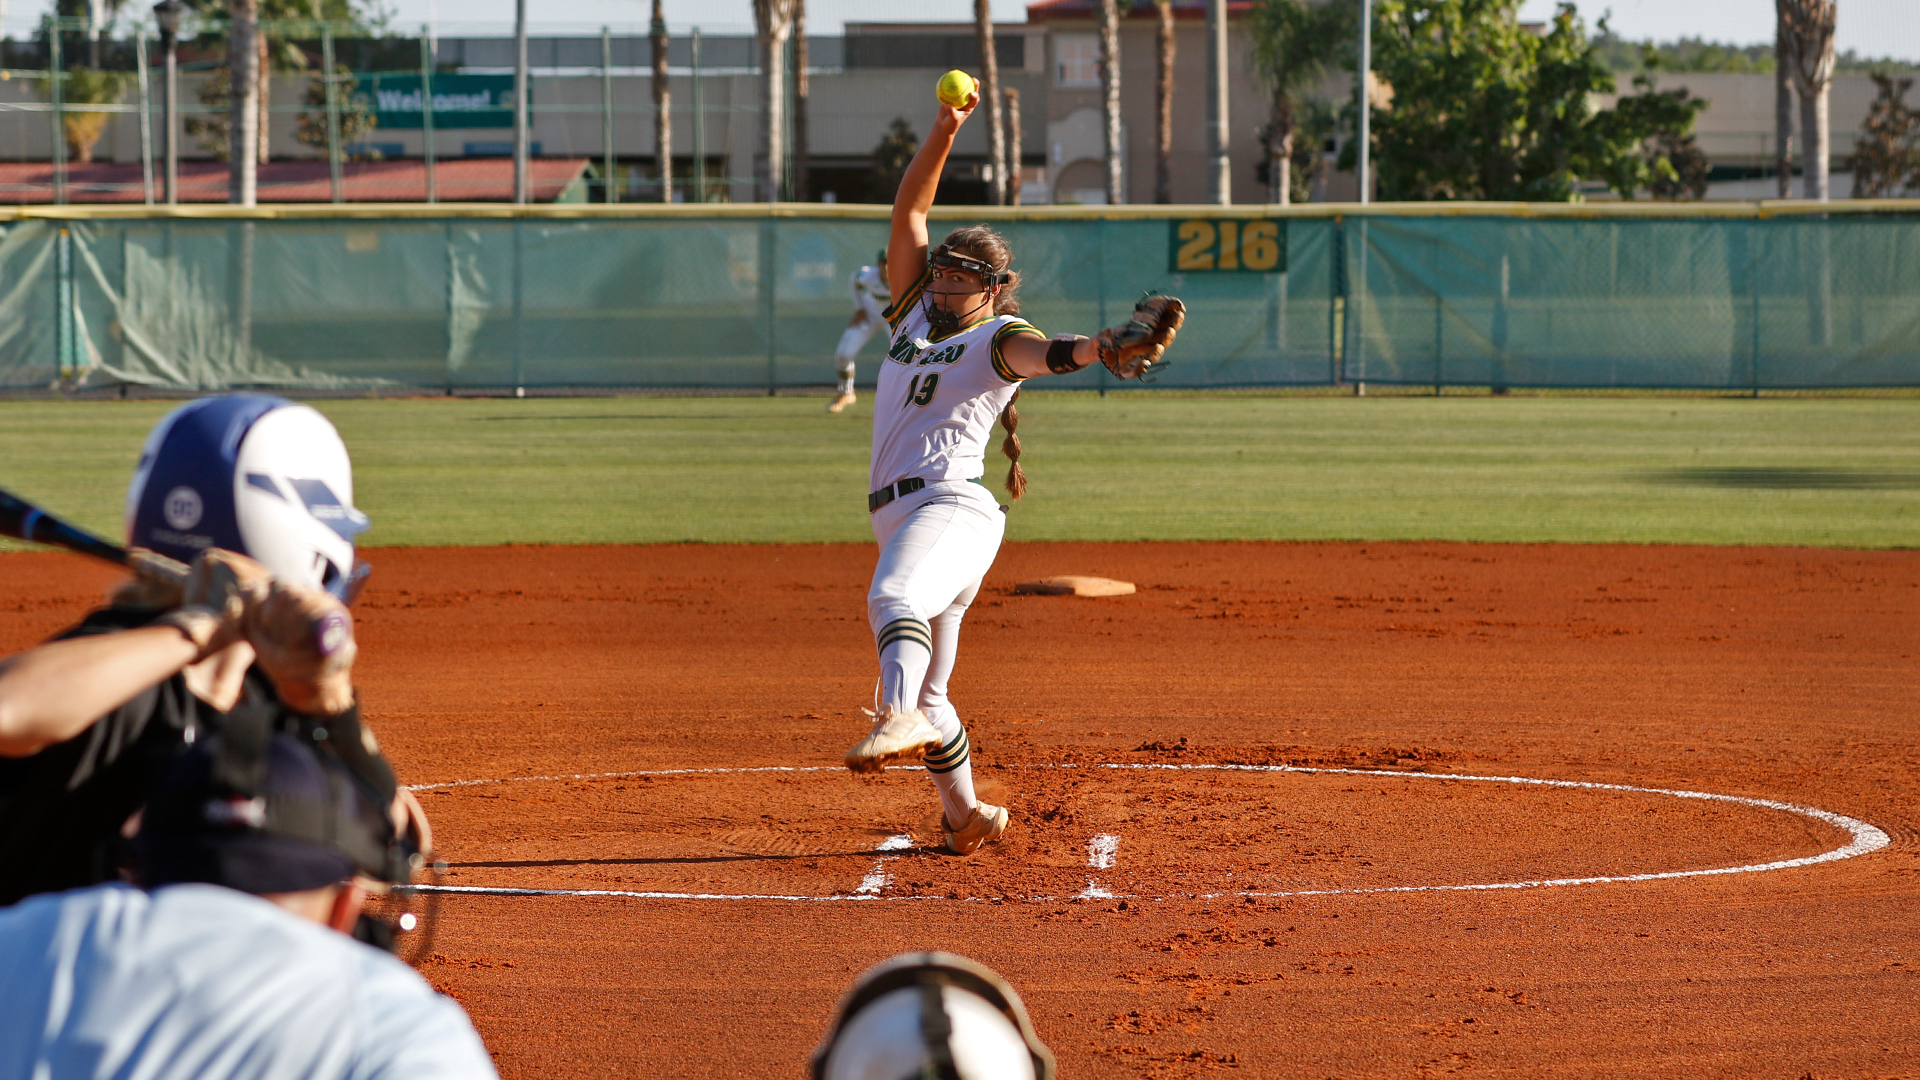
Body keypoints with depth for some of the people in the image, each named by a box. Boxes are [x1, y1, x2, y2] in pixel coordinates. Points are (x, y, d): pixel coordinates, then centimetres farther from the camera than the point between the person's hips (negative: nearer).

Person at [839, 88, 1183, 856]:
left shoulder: (998, 339, 3)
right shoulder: (916, 314, 21)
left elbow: (1043, 353, -20)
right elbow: (907, 213, 16)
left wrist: (1099, 350, -42)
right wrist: (945, 132, 6)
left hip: (953, 505, -8)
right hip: (900, 521, 8)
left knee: (894, 598, -38)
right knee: (926, 692, 12)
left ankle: (900, 719, -62)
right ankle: (965, 815, 25)